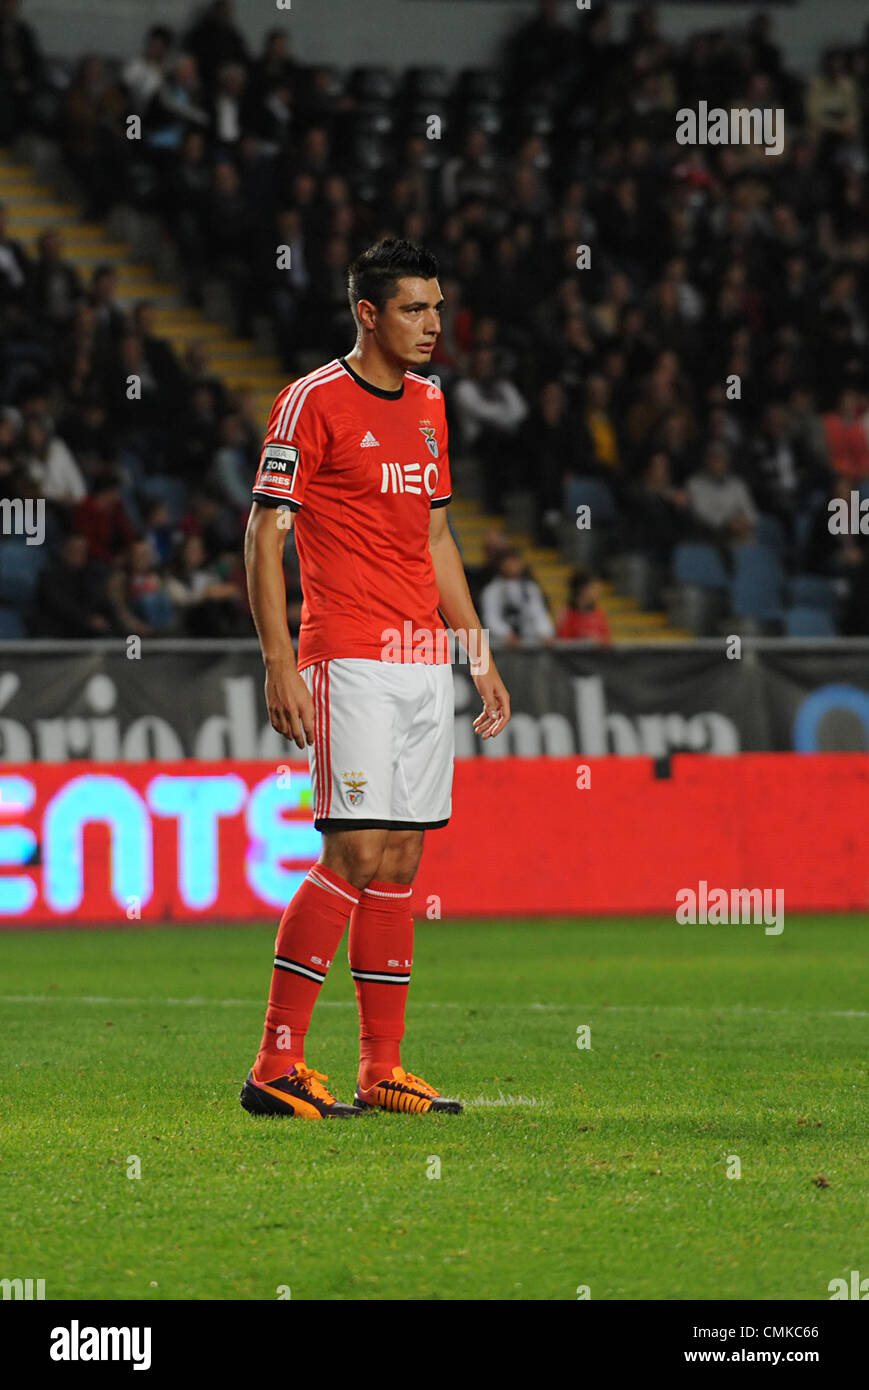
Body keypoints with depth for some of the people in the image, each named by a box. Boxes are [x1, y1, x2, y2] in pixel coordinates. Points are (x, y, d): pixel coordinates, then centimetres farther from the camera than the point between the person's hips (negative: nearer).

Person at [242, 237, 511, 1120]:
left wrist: (479, 656, 19)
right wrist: (280, 667, -15)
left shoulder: (427, 402, 15)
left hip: (425, 662, 8)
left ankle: (382, 1072, 9)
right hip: (351, 661, -7)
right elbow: (263, 534, -8)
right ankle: (275, 1069, -10)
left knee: (400, 861, 6)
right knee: (357, 856, -13)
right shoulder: (314, 402, -7)